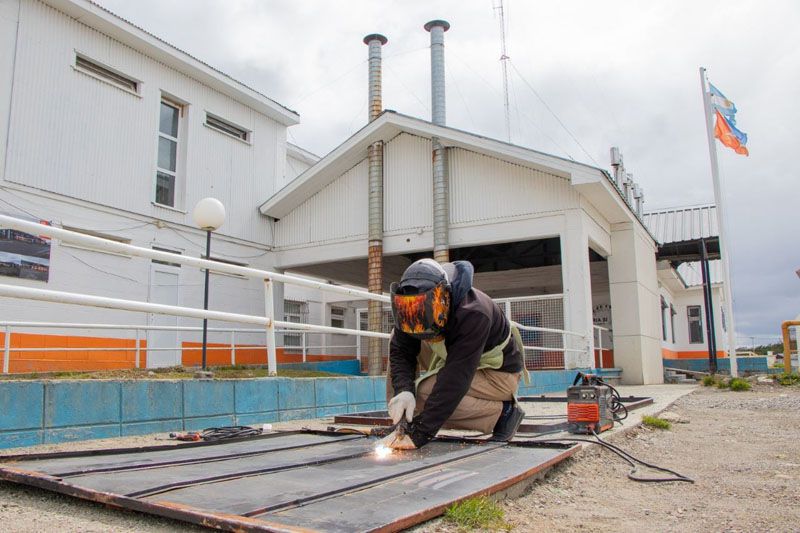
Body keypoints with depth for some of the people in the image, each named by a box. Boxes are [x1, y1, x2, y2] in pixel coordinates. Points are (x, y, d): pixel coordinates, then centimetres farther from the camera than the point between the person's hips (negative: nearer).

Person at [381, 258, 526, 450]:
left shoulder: (473, 314, -36)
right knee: (400, 337, -6)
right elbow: (401, 351, -13)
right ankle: (399, 421, -1)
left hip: (500, 373, -7)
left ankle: (503, 411, -11)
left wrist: (419, 433, -40)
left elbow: (455, 381, -39)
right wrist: (403, 389, -34)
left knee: (424, 392, -27)